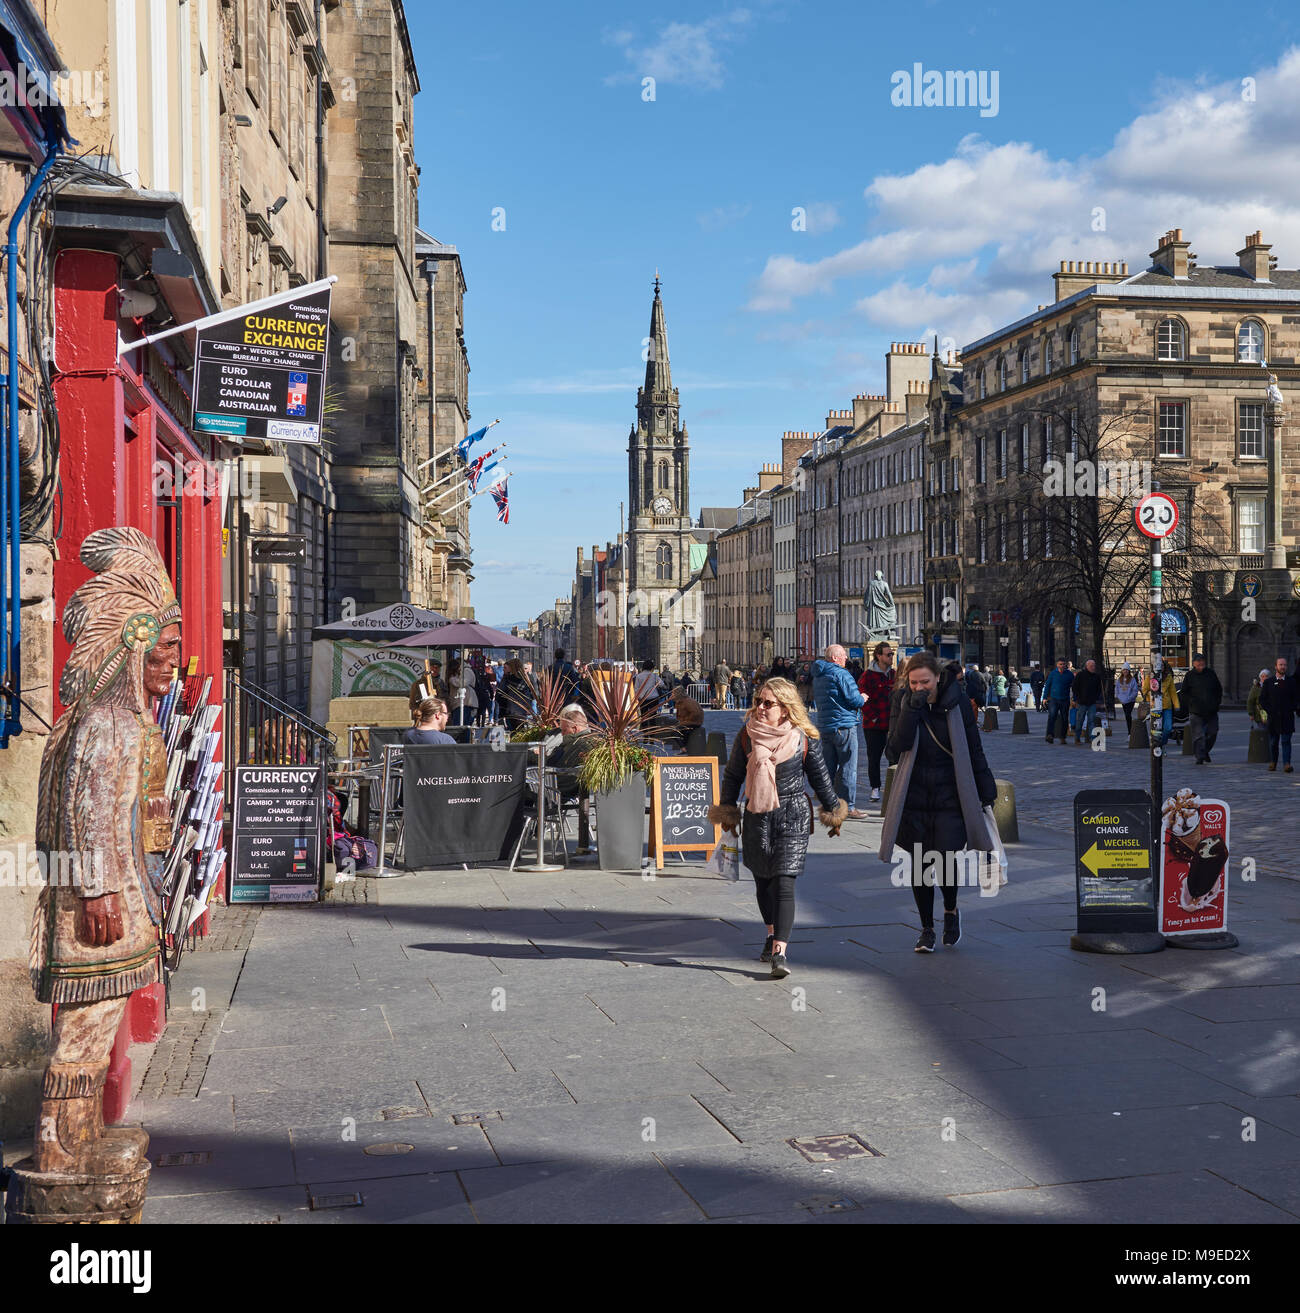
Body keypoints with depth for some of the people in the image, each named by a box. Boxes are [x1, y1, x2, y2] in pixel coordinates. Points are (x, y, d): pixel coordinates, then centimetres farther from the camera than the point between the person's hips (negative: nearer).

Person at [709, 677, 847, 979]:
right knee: (763, 882, 9)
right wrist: (727, 810, 13)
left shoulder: (804, 738, -6)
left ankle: (779, 952, -3)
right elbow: (732, 775, 10)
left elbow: (820, 778, 7)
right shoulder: (747, 734, -1)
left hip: (792, 818, -2)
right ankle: (773, 934, 28)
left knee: (783, 883, -7)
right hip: (756, 817, 2)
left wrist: (833, 812, 15)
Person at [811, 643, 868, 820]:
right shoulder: (841, 674, -12)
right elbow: (854, 699, -16)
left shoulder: (817, 677, 14)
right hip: (844, 726, -8)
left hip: (824, 726, 8)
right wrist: (862, 699, 7)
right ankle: (849, 807, -1)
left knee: (828, 767, 12)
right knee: (848, 768, -3)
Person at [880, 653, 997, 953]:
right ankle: (927, 928, 21)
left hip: (950, 795, -1)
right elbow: (897, 748, -14)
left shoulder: (957, 701, -3)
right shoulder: (904, 702, -2)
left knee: (946, 858, -10)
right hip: (914, 796, 1)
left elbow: (973, 749, 5)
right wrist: (913, 707, -21)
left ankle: (951, 910, 21)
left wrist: (986, 789, 6)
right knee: (920, 863, 5)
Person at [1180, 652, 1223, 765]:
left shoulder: (1211, 673, 7)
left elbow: (1219, 689, 18)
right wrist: (1192, 703, -9)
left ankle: (1205, 752, 28)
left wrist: (1217, 702, 7)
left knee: (1212, 732, 7)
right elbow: (1184, 693, 3)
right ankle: (1200, 757, -7)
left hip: (1211, 711, 3)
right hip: (1196, 712, -3)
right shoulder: (1189, 676, -1)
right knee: (1198, 735, -8)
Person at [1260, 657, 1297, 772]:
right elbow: (1262, 699, 6)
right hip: (1273, 717, 1)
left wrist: (1292, 709, -3)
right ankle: (1272, 762, 25)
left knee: (1286, 741, -9)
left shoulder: (1291, 681, 6)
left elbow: (1295, 698, 11)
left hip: (1287, 717, -1)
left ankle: (1286, 764, -14)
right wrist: (1270, 710, -6)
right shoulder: (1268, 682, 5)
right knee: (1273, 742, 9)